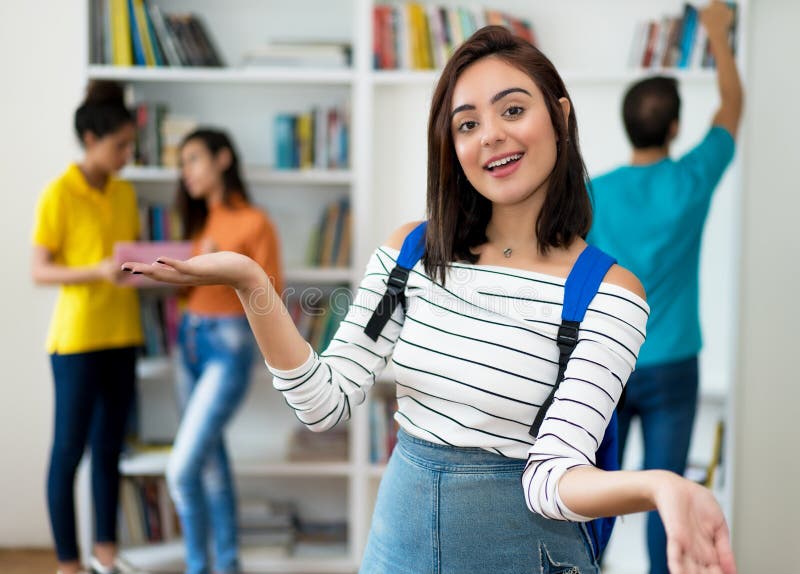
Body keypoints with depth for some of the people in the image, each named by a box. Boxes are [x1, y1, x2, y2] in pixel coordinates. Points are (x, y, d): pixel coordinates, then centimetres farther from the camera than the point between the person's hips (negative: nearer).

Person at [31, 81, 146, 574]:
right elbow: (40, 271, -11)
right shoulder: (60, 194, -9)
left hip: (122, 336, 6)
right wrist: (100, 271, -25)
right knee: (69, 450, 1)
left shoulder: (126, 192, 10)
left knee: (110, 446, 13)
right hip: (77, 339, -6)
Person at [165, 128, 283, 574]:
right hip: (191, 339, 7)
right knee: (211, 461, 13)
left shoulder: (255, 223, -10)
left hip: (230, 345, -7)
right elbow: (195, 285, 13)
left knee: (182, 469, -11)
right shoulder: (201, 220, 12)